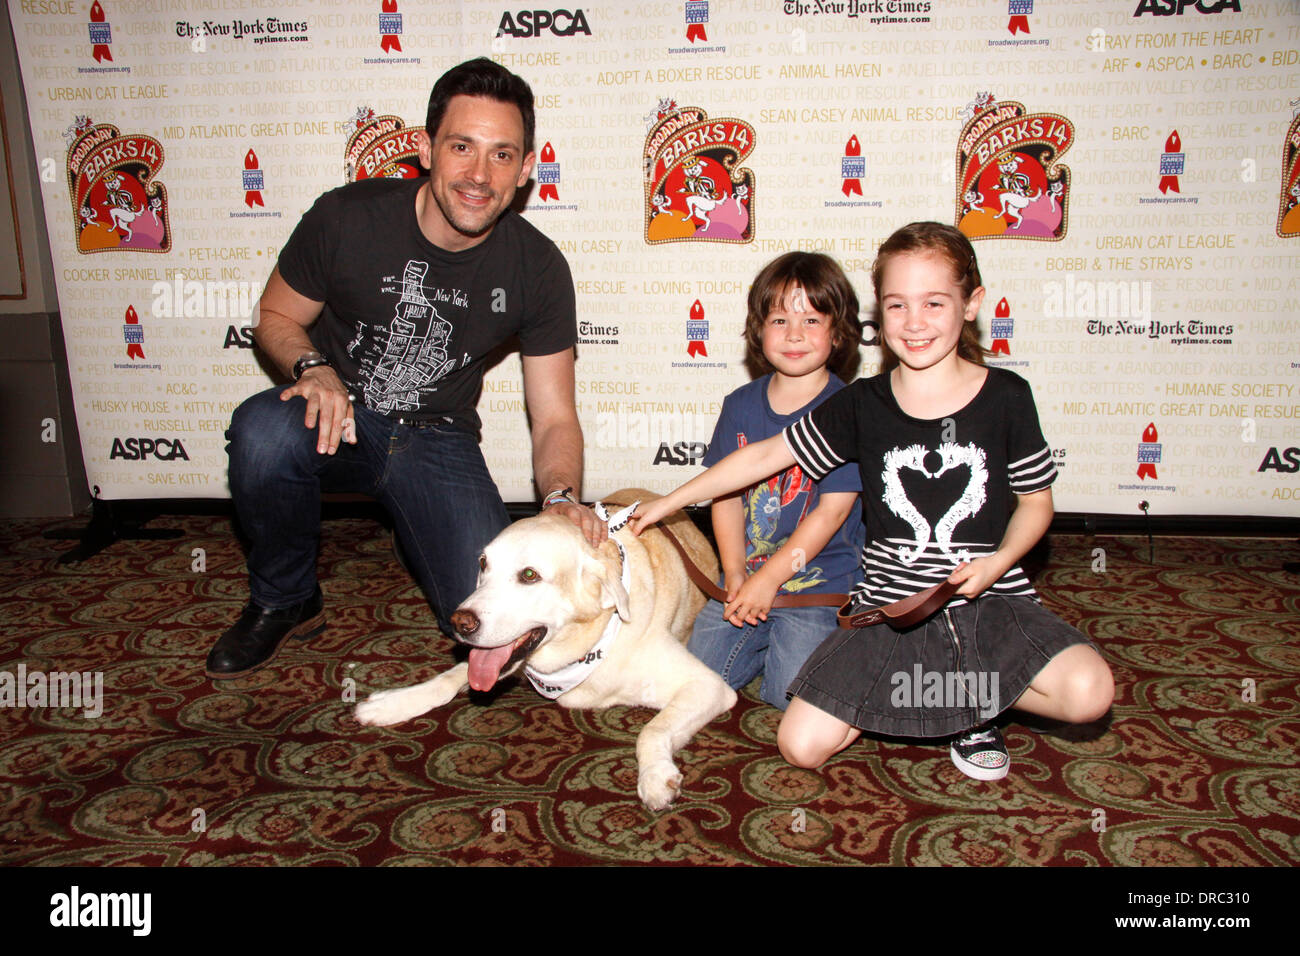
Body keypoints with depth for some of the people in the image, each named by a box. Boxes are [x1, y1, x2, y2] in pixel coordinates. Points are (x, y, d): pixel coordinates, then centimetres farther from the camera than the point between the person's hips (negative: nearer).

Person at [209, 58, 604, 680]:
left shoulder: (538, 269, -12)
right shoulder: (347, 217, -16)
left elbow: (555, 418, -9)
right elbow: (275, 316, 1)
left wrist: (561, 497, -30)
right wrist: (315, 370, -23)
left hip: (437, 439, 0)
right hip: (340, 420, 0)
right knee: (263, 430, -36)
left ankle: (410, 528, 17)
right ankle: (284, 603, -6)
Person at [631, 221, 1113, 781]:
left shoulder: (1005, 397, -3)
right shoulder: (863, 405, -1)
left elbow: (1036, 499, 6)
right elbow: (766, 455, 4)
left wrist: (999, 562, -13)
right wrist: (671, 501, 6)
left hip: (988, 602, 0)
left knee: (1089, 692, -27)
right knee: (800, 745, -12)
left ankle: (972, 698, 5)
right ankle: (953, 698, 11)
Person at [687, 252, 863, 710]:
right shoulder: (741, 405, 4)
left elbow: (833, 510, -14)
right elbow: (726, 492, 3)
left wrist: (770, 578, -15)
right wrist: (736, 575, -8)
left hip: (818, 578, -4)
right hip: (744, 574, 4)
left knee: (792, 691, -14)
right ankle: (765, 639, 24)